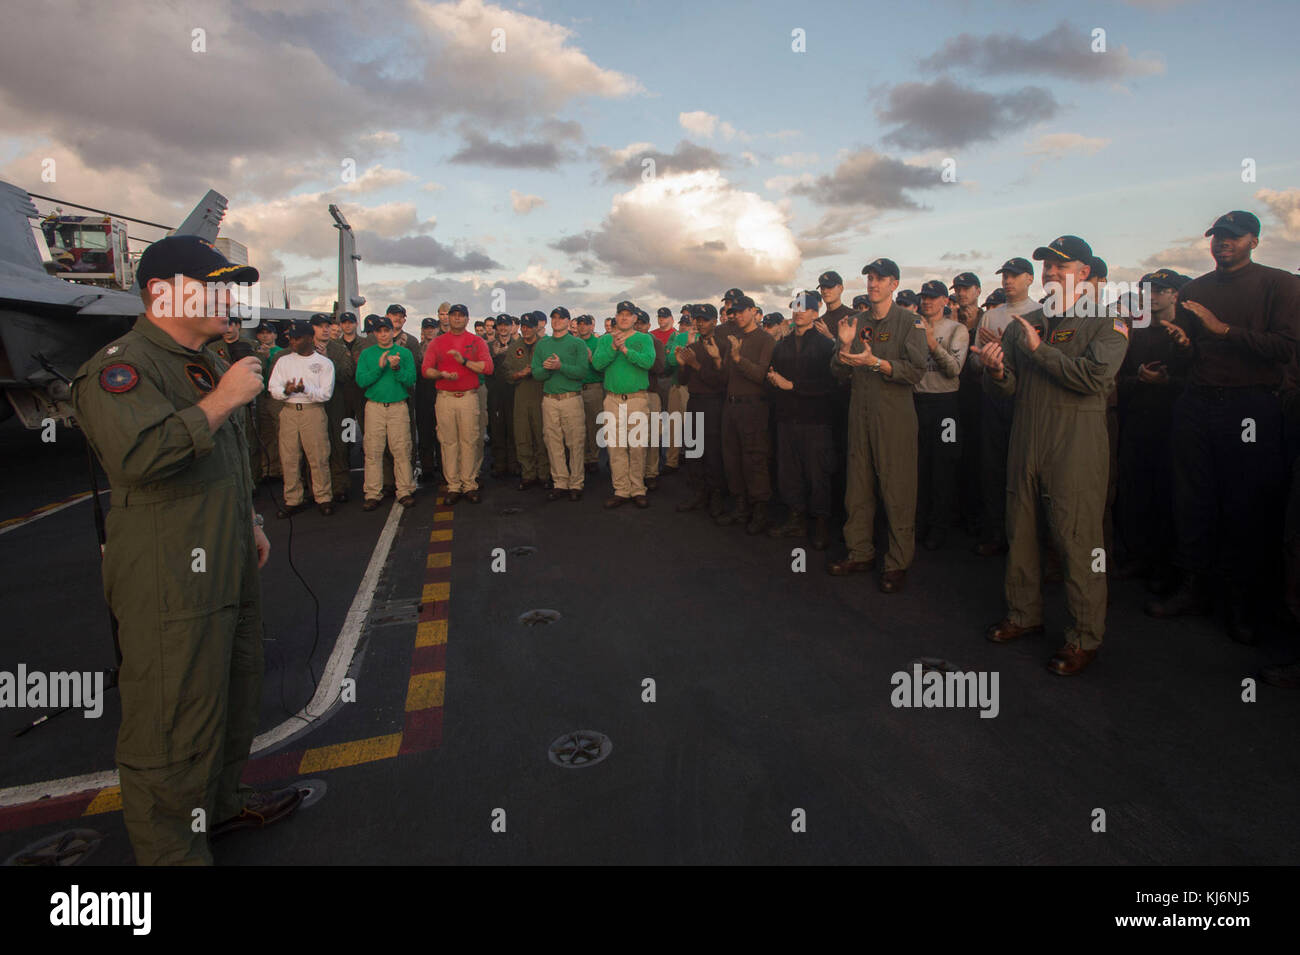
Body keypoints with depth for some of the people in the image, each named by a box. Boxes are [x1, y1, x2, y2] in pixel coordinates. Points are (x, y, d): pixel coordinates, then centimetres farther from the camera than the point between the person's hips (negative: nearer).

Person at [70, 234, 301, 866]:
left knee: (236, 698, 22)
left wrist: (249, 523, 25)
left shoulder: (205, 362, 18)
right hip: (169, 582, -10)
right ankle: (171, 850, 19)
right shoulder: (121, 366, -15)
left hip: (228, 568, 10)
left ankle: (220, 804, 42)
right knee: (175, 723, 1)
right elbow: (139, 454, -32)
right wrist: (223, 399, -24)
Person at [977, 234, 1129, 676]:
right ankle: (1025, 614, 27)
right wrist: (996, 370, -12)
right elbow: (1007, 386, 10)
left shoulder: (1106, 321, 1)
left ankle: (1085, 637, 8)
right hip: (1026, 437, 5)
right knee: (1020, 532, 11)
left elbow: (1095, 377, -16)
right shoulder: (1025, 321, 15)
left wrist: (1040, 350, -14)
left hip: (1076, 442, -5)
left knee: (1076, 539, -4)